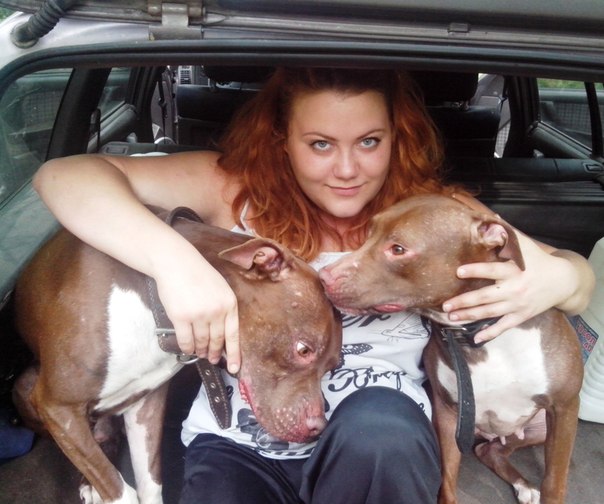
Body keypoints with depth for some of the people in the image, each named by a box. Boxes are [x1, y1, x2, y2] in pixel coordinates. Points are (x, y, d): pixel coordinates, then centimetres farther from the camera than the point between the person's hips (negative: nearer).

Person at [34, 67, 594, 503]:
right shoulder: (235, 186, -5)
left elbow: (576, 273, 4)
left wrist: (554, 280, -22)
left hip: (384, 450, 2)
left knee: (379, 423, -32)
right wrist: (174, 259, -32)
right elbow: (65, 176, -13)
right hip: (236, 447, 0)